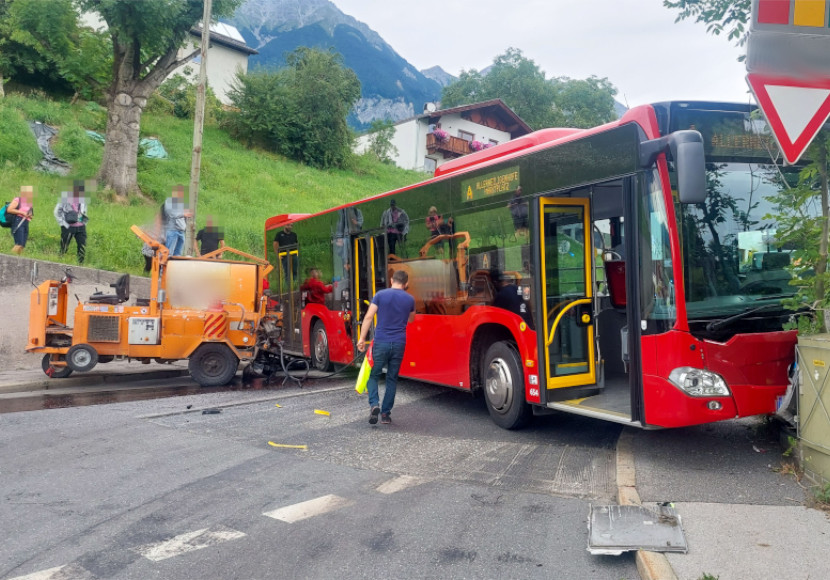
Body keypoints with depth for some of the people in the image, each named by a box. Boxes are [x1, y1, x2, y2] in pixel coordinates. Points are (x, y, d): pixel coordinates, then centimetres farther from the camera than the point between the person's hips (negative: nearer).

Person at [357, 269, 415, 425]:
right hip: (399, 344, 2)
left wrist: (362, 338, -5)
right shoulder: (410, 299, 6)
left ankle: (374, 404, -10)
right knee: (392, 378, 13)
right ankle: (386, 413, 14)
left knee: (373, 375, 11)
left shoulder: (381, 295, -1)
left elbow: (368, 317, -7)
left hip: (381, 342, -2)